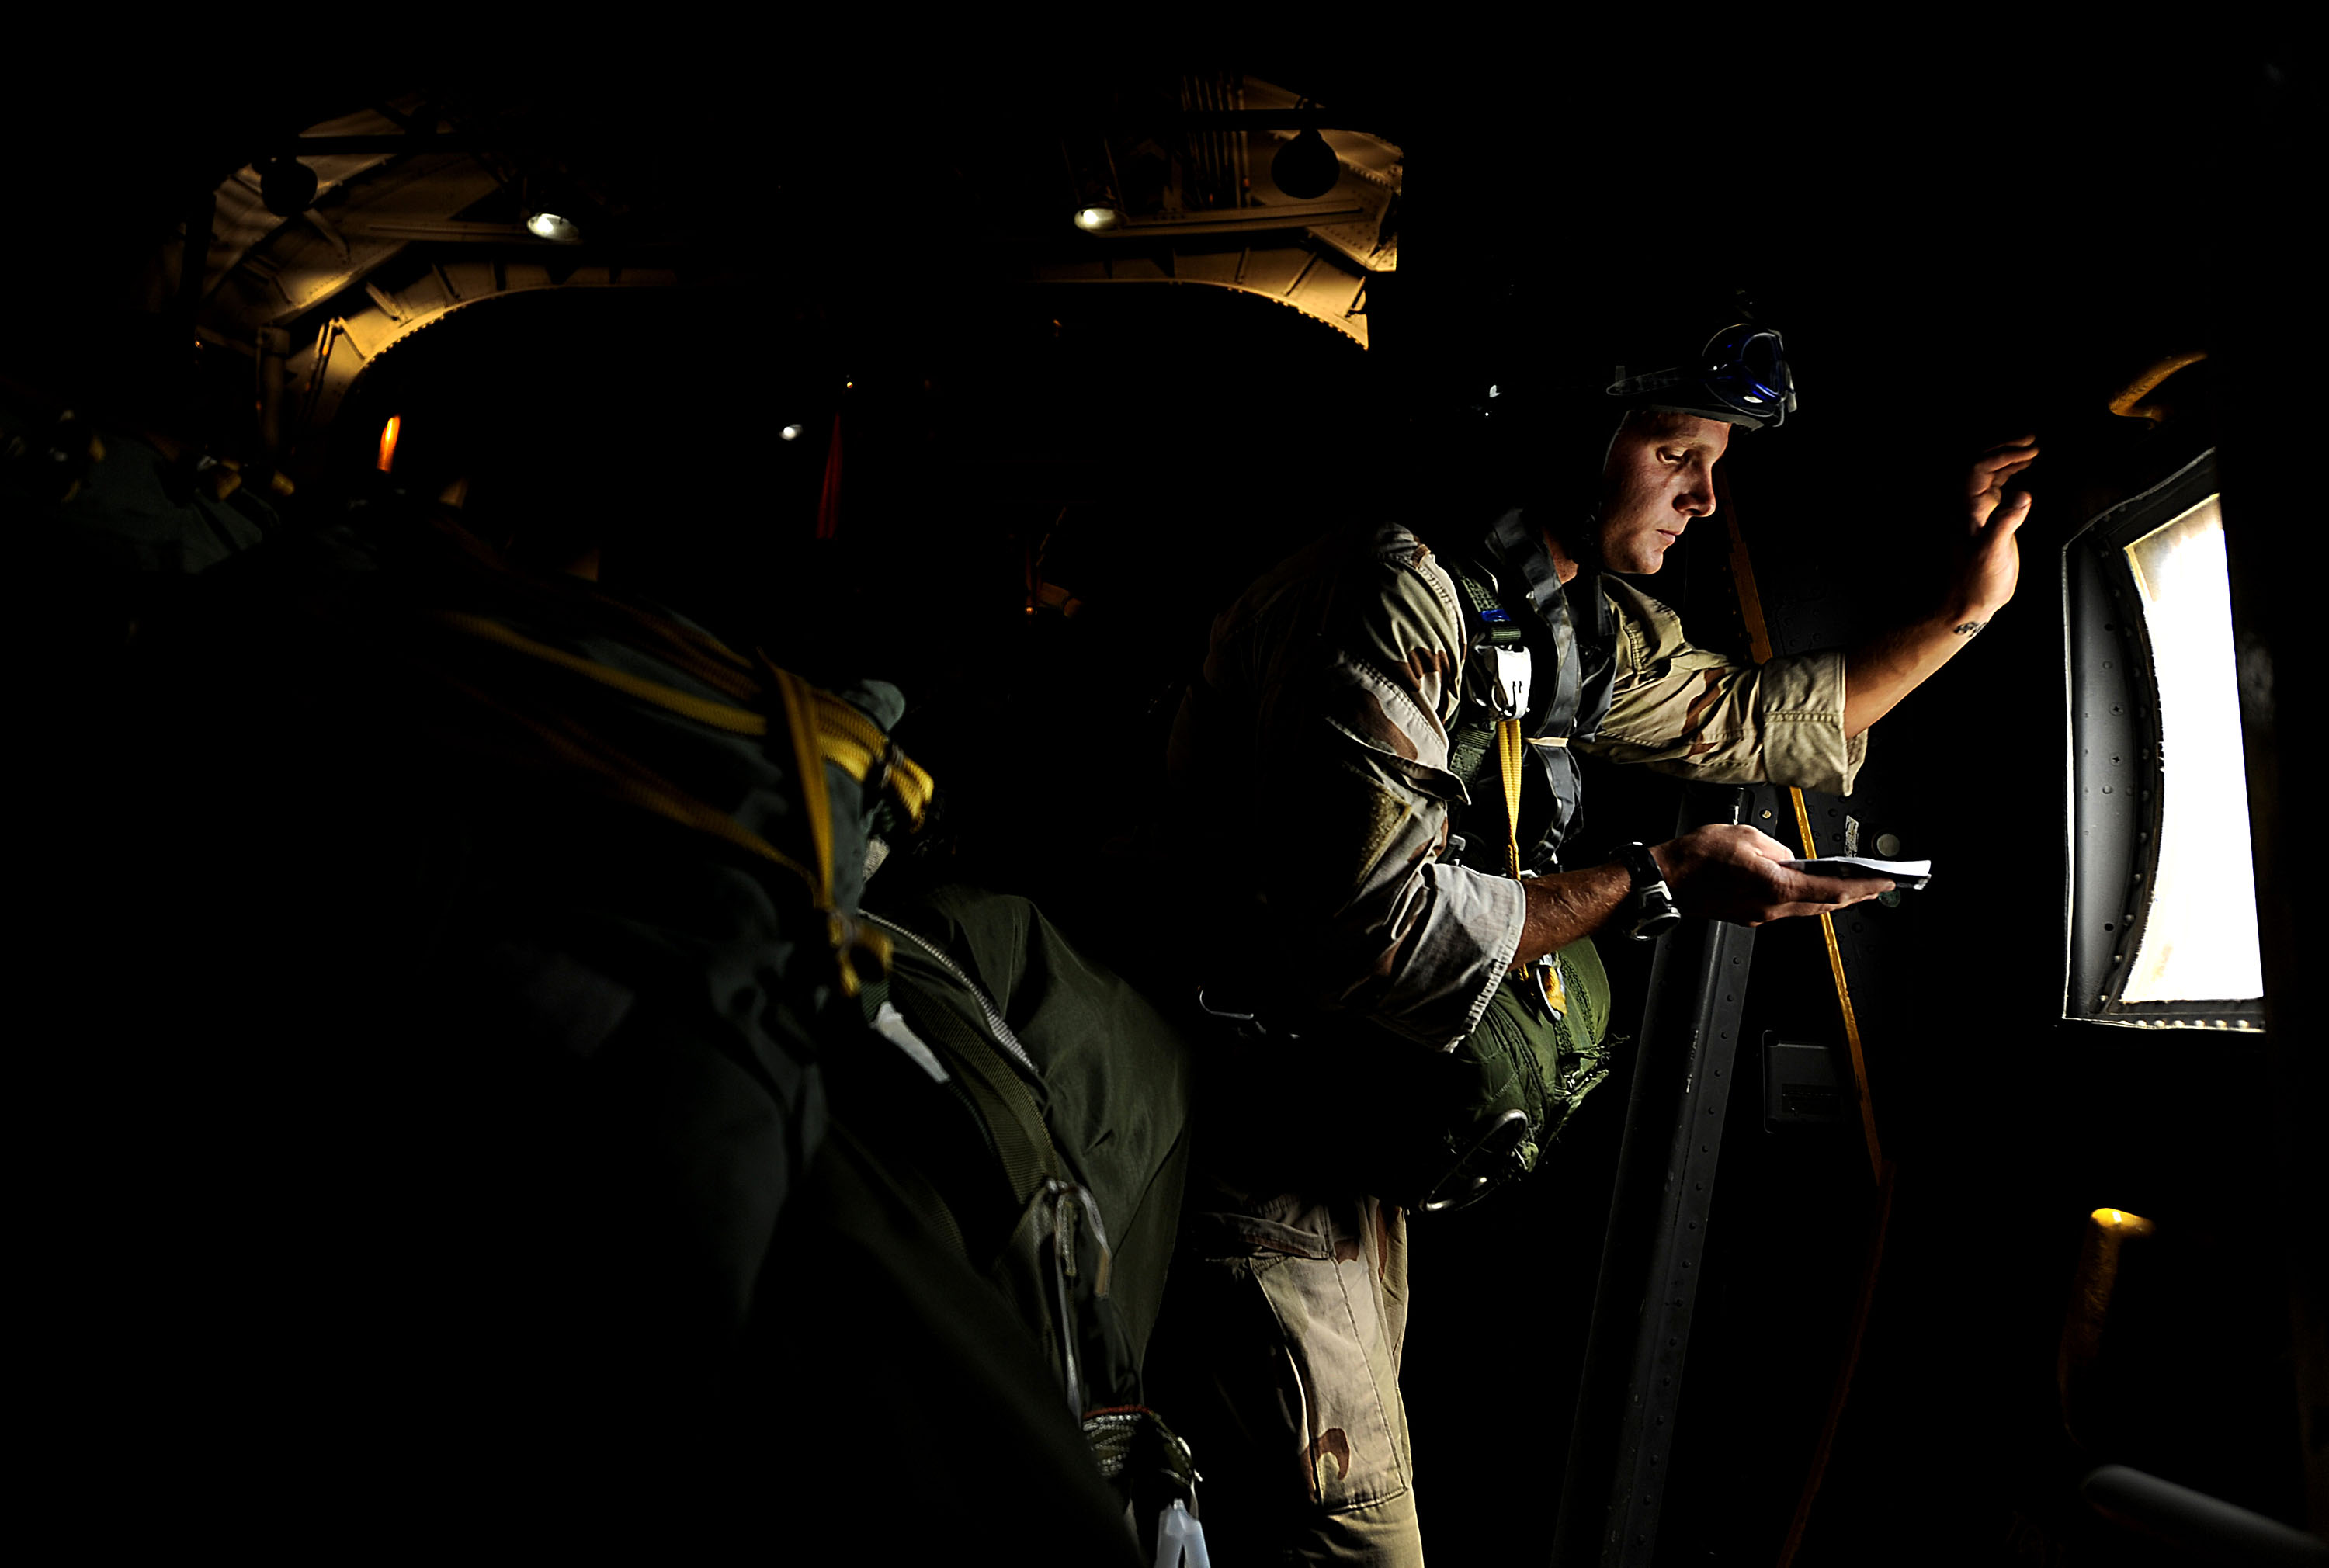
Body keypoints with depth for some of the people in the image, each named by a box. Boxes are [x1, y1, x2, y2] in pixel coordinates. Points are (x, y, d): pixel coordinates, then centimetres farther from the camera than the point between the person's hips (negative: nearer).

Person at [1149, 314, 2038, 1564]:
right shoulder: (1394, 587, -21)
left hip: (1357, 1159, 9)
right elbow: (1375, 922, -29)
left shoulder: (1591, 625, 9)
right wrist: (1659, 885, -18)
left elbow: (1744, 718, 27)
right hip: (1262, 1153, -9)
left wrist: (1964, 606, 25)